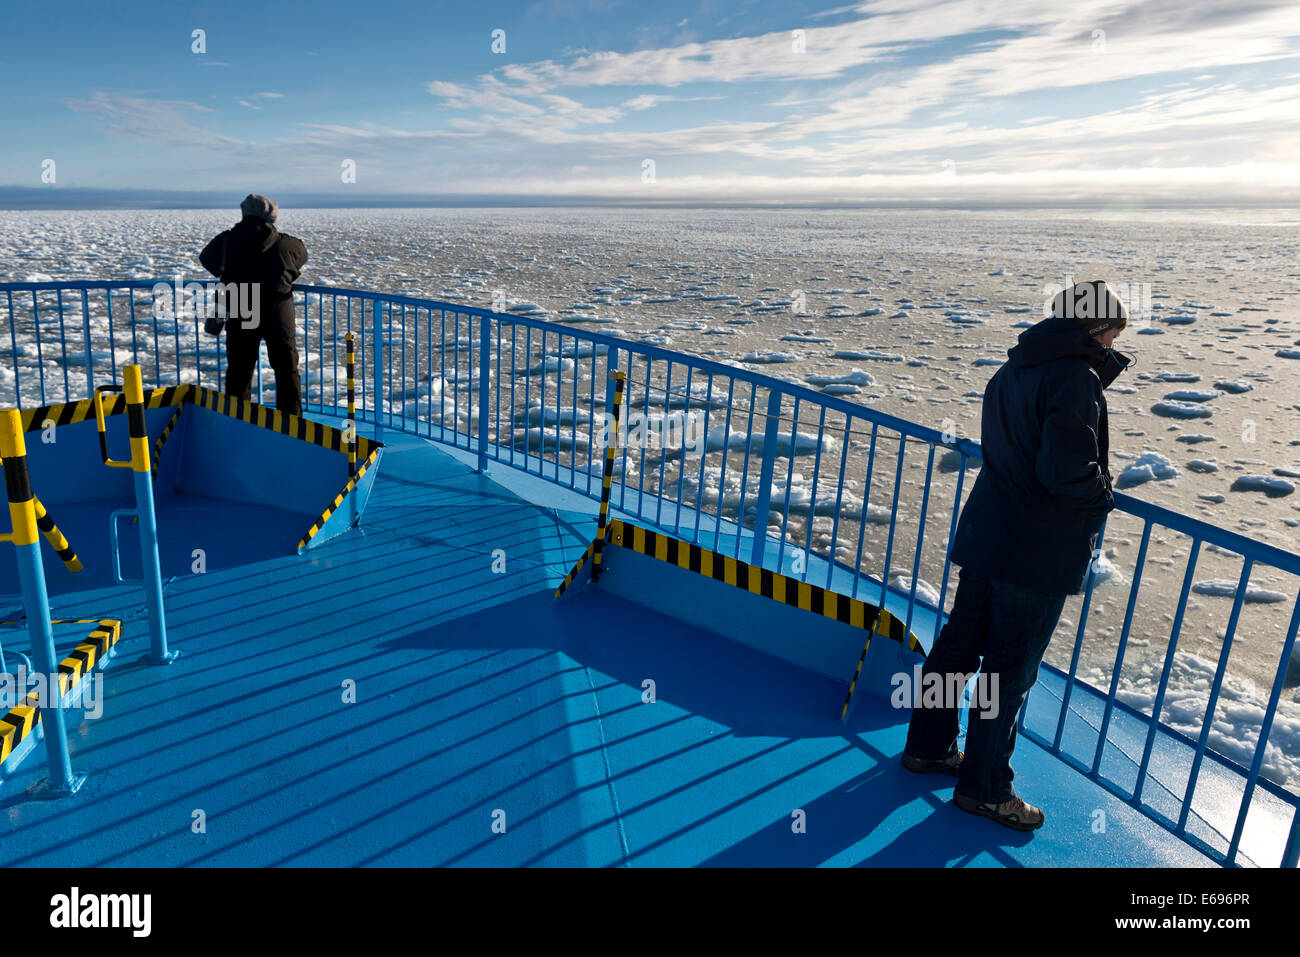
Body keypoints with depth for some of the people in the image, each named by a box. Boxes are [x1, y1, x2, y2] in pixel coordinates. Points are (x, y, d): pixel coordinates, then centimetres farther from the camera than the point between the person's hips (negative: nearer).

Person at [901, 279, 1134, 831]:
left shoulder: (1014, 371, 10)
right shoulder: (1076, 377, -16)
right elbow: (1067, 469, -25)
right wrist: (1104, 496, -5)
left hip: (986, 536, 8)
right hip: (1040, 553, -8)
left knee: (960, 642, 18)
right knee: (1010, 669, 4)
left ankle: (928, 747, 34)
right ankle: (983, 787, 19)